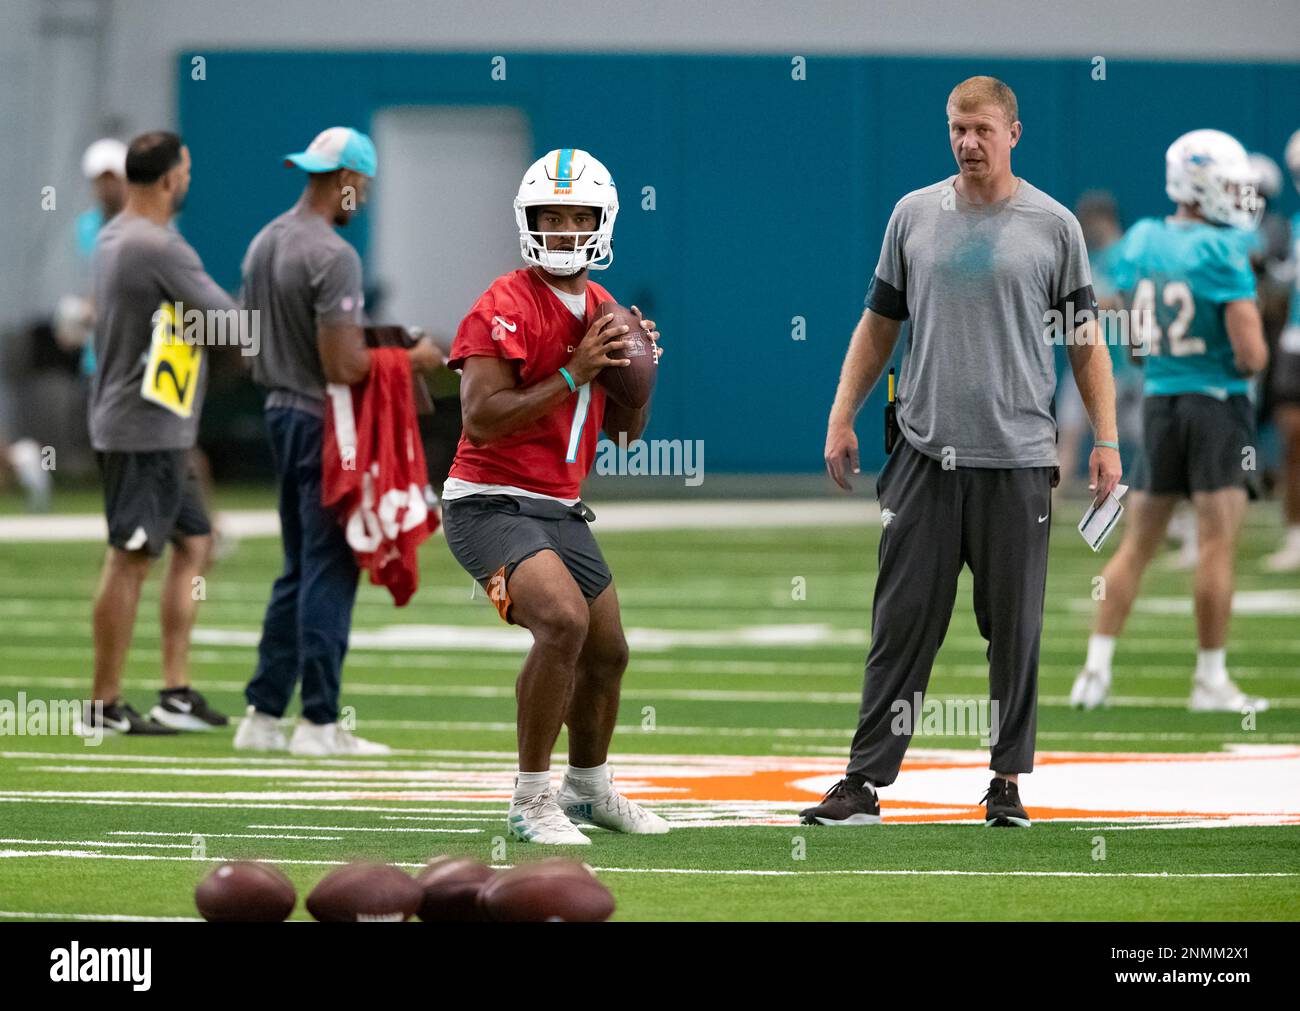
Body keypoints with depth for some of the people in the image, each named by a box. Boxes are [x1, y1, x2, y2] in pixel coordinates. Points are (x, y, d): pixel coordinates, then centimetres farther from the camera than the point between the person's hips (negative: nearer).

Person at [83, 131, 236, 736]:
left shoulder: (111, 239, 12)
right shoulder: (158, 248, -18)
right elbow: (231, 322, -14)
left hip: (162, 434, 10)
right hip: (144, 430, -10)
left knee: (192, 543, 14)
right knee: (131, 557, -5)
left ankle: (176, 693, 15)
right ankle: (105, 704, -1)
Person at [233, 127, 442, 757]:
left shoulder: (264, 244, 10)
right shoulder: (332, 256, -19)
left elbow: (254, 345, 17)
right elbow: (344, 366, -22)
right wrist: (411, 360, -9)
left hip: (280, 415, 9)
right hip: (324, 422, -9)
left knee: (299, 571, 16)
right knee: (330, 571, -4)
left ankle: (262, 715, 16)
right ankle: (319, 723, -2)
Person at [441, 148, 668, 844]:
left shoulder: (603, 311, 9)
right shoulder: (504, 308, -16)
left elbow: (625, 429, 15)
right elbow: (482, 420, -24)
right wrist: (573, 374, -25)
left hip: (560, 509, 9)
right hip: (491, 503, -9)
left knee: (607, 652, 17)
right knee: (564, 620, -28)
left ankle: (589, 788, 42)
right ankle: (531, 801, -19)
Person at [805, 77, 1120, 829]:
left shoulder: (1053, 226, 2)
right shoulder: (915, 216, 8)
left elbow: (1086, 340, 5)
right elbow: (880, 324, 15)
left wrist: (1107, 439, -1)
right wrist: (843, 416, 9)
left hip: (1017, 458, -1)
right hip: (926, 454, 1)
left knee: (1014, 629, 3)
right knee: (902, 625, 0)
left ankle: (1008, 780, 12)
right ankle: (866, 781, 1)